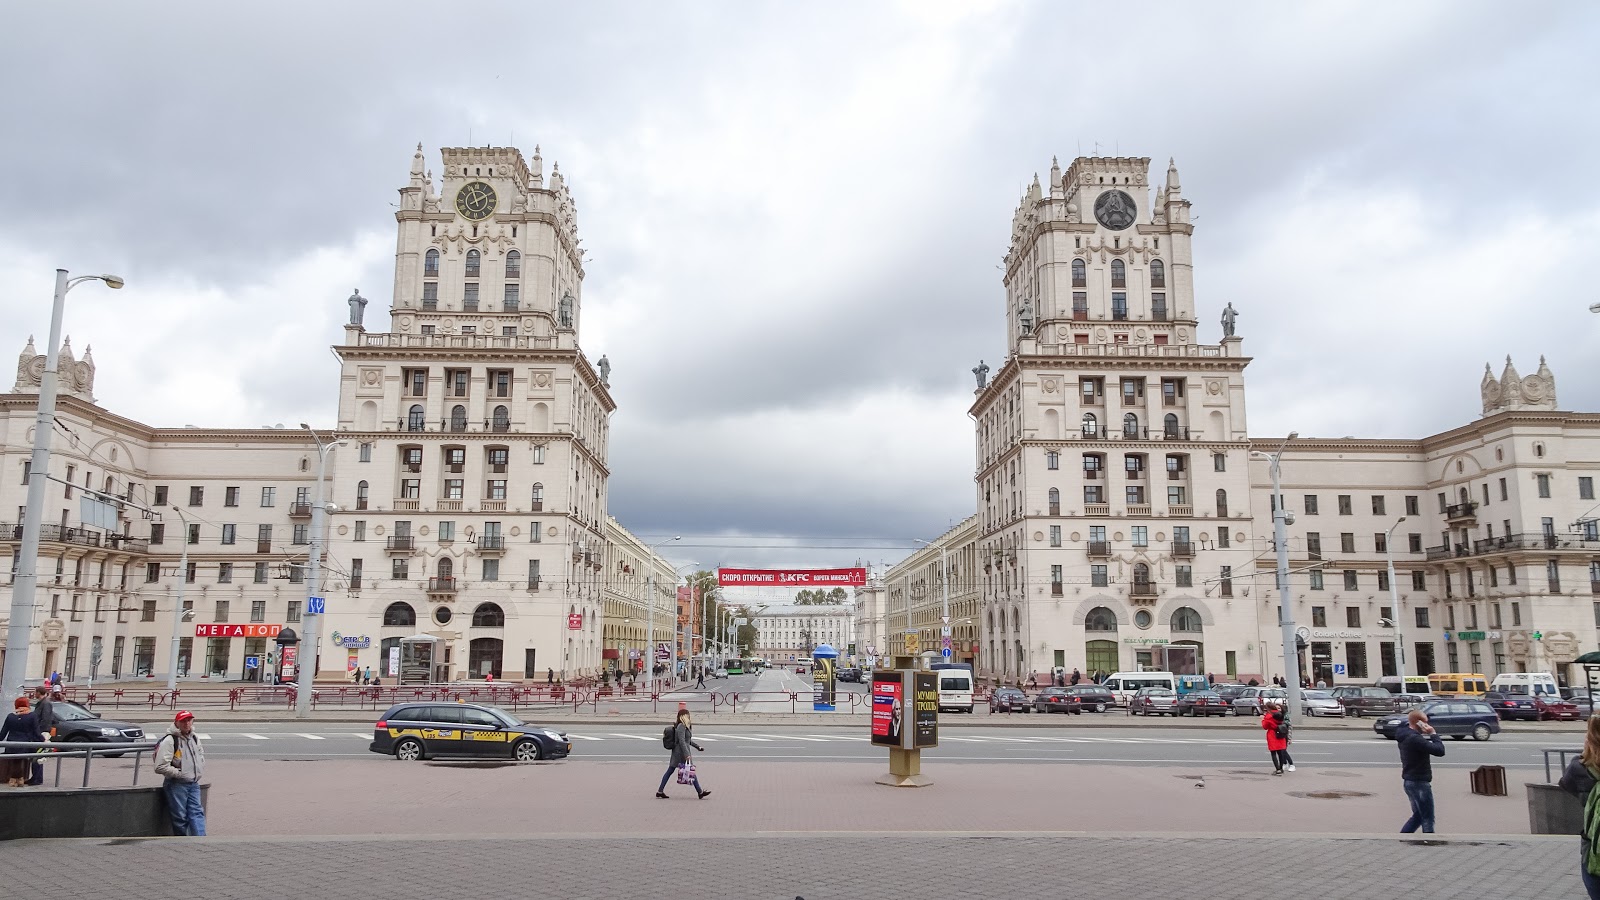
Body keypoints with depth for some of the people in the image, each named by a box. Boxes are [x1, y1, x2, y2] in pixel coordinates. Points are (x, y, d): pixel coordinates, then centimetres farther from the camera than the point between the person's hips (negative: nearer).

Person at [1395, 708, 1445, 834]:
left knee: (1418, 816, 19)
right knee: (1427, 819, 2)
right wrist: (1433, 734, -14)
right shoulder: (1415, 739, -23)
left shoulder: (1405, 736, 9)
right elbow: (1439, 750, -25)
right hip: (1419, 783, -10)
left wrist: (1428, 735, 1)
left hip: (1409, 781, 10)